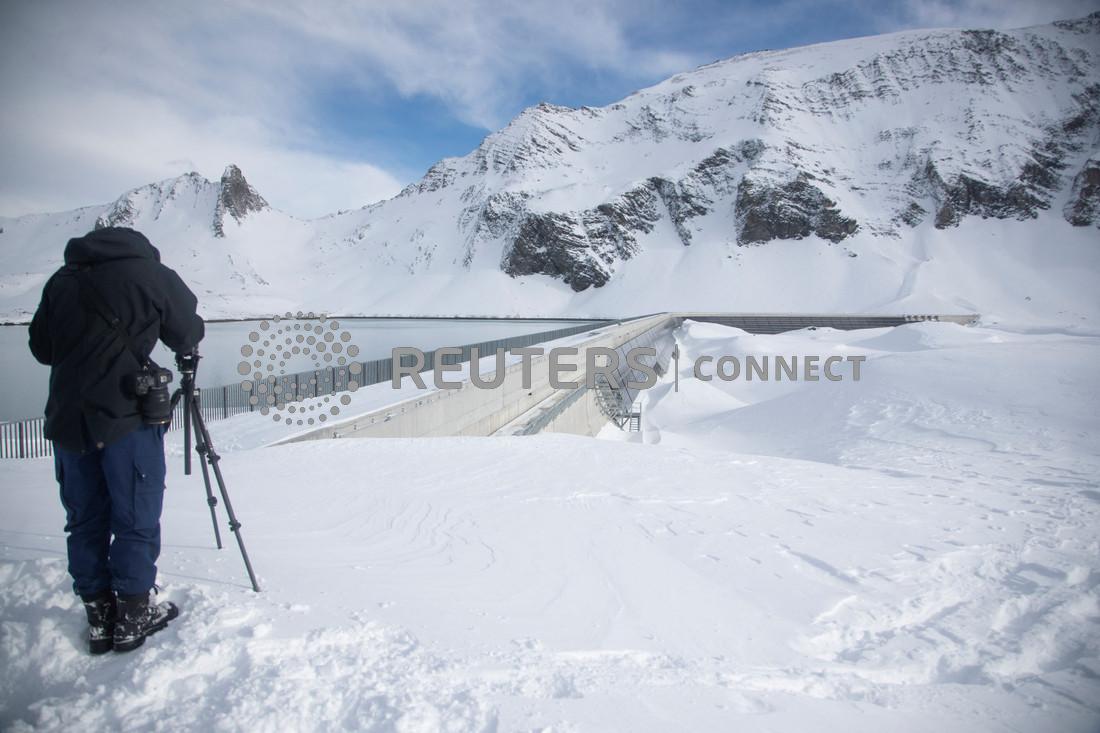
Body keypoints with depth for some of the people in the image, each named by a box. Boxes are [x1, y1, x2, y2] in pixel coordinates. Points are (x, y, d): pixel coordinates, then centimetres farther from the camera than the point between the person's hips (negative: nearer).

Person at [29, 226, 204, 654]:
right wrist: (186, 353, 26)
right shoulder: (149, 272, 0)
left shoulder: (60, 281, 13)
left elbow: (41, 348, 15)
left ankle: (98, 617, 21)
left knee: (84, 521, 14)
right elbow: (187, 331, 6)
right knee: (136, 521, 5)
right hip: (127, 414, -5)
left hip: (67, 418, 5)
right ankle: (132, 616, 13)